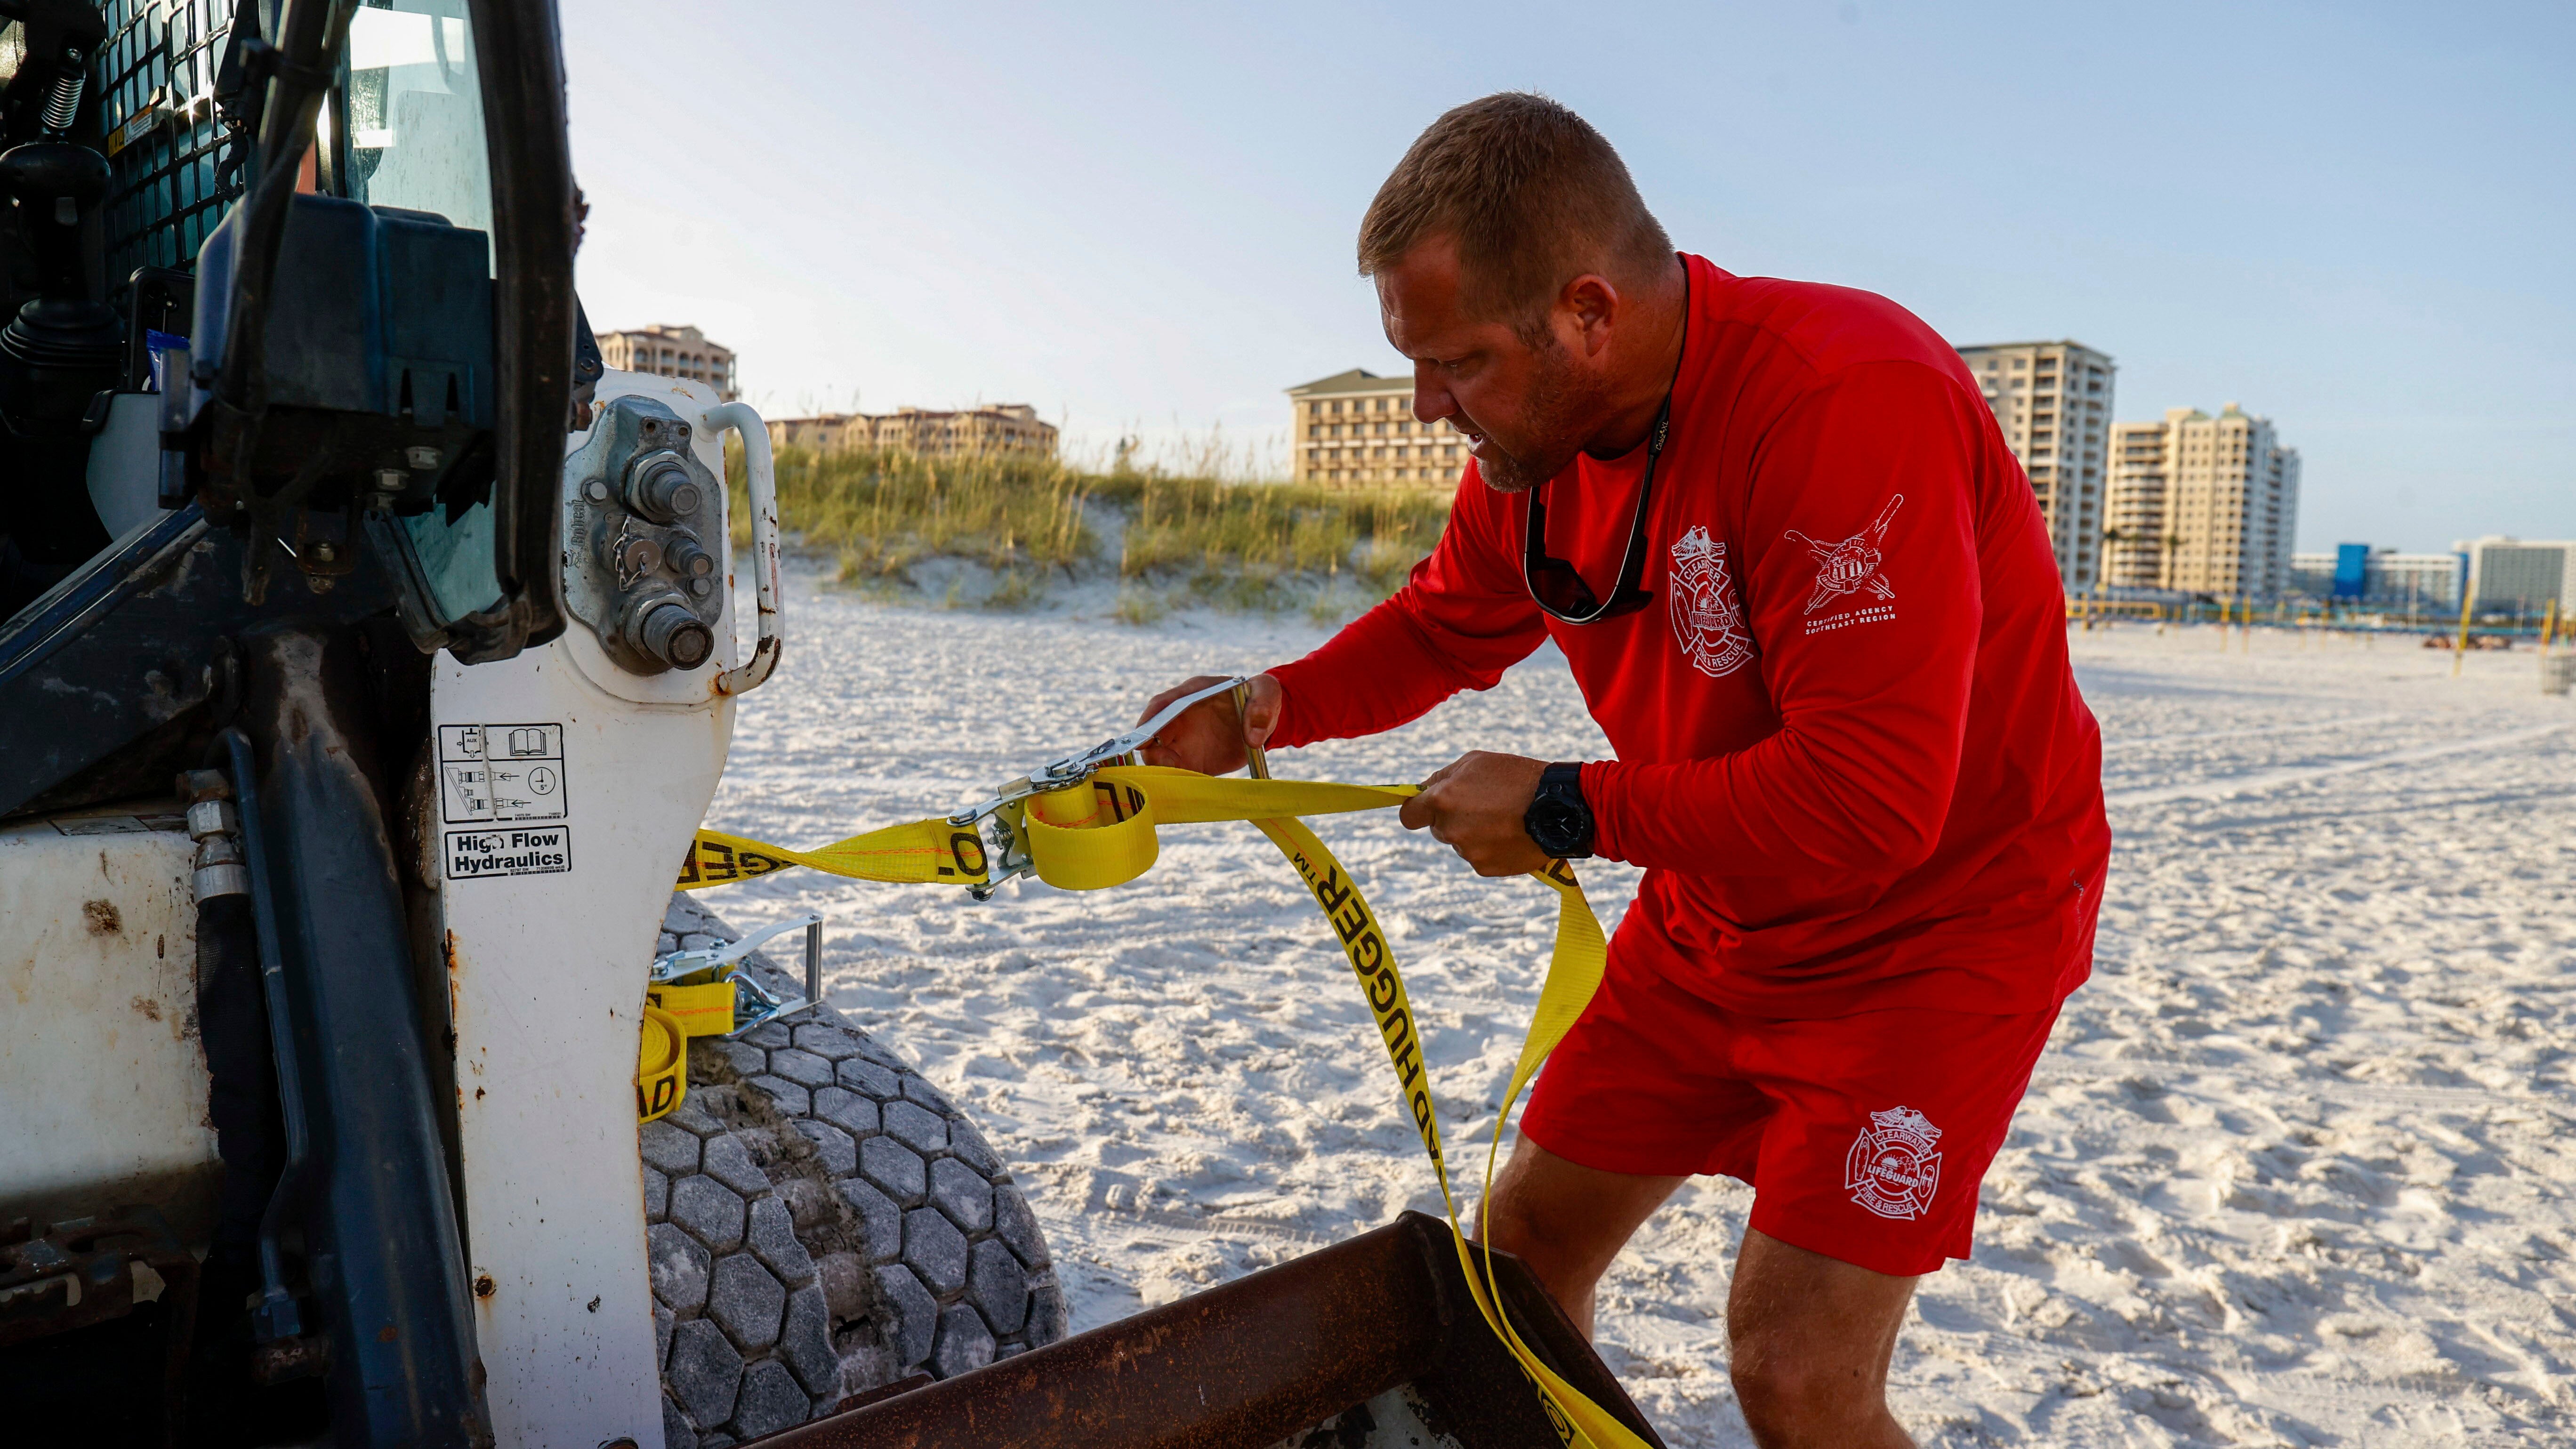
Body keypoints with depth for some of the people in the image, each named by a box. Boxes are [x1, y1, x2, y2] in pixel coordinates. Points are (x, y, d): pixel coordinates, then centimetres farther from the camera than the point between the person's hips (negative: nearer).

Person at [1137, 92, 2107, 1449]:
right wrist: (1264, 710, -7)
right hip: (1717, 920, 7)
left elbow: (1869, 800, -34)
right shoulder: (1530, 439, -6)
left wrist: (1565, 810, -25)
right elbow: (1443, 626, 12)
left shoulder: (1847, 401, -31)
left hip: (1937, 924, -7)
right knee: (1531, 1232, 12)